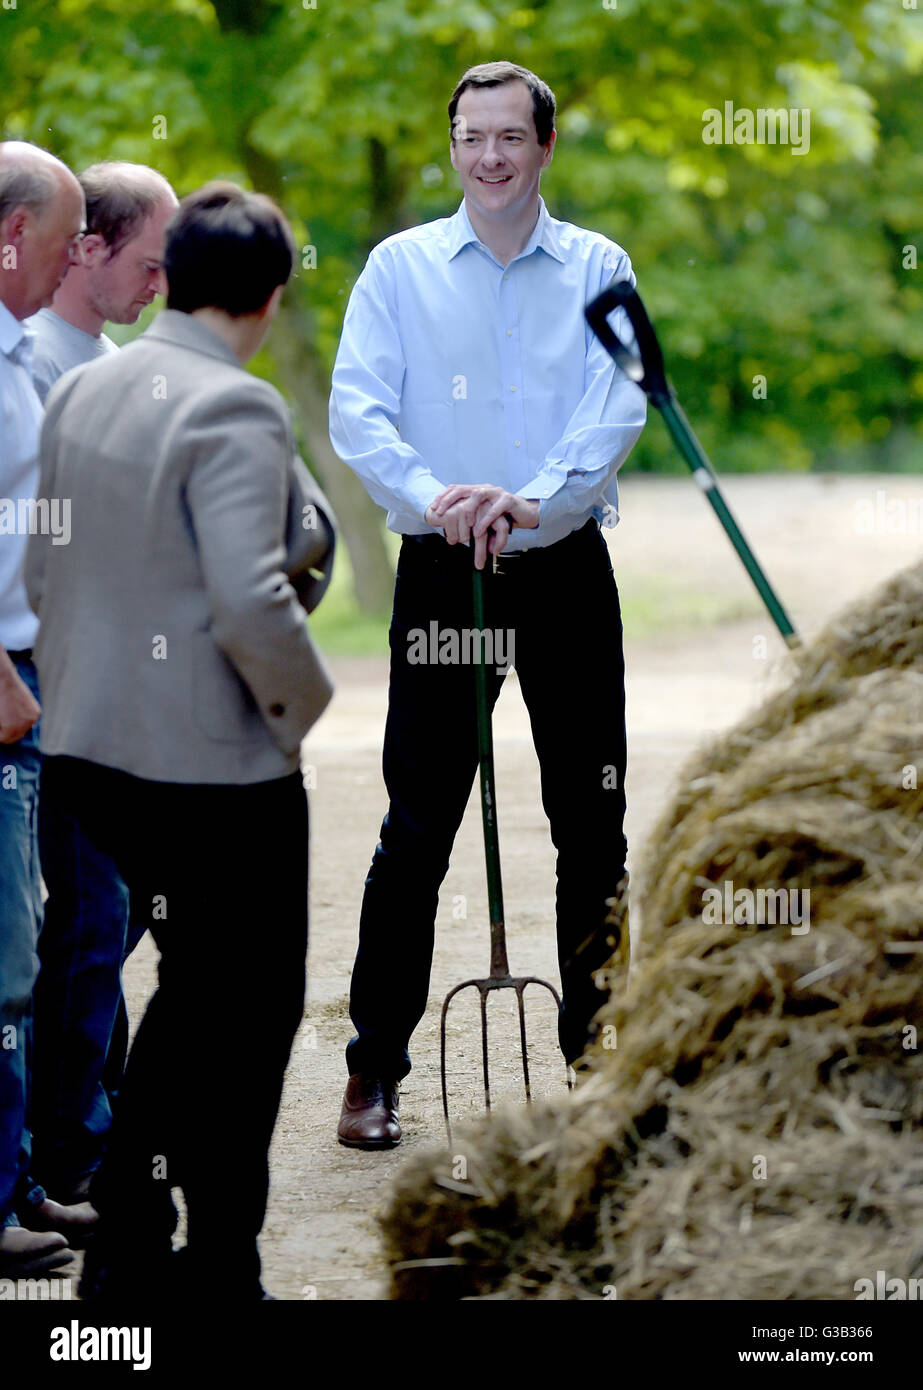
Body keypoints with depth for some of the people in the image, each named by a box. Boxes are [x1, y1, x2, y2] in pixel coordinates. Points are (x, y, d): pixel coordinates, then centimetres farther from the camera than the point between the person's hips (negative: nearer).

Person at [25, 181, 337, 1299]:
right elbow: (251, 603, -25)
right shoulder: (235, 410, -18)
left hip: (89, 747, 8)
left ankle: (126, 1243, 21)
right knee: (249, 1004, 7)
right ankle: (219, 1267, 15)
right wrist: (302, 701, -9)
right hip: (217, 759, -8)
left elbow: (40, 568, 13)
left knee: (196, 985, 20)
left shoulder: (79, 390, 6)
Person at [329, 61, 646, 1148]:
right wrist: (429, 497, -23)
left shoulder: (598, 268, 6)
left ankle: (597, 1055, 16)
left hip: (566, 569, 1)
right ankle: (374, 1068, 5)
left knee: (591, 822, 5)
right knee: (416, 825, -1)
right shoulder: (400, 266, 5)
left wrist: (534, 498, -23)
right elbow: (356, 408, -4)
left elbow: (620, 405, -6)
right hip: (442, 571, -1)